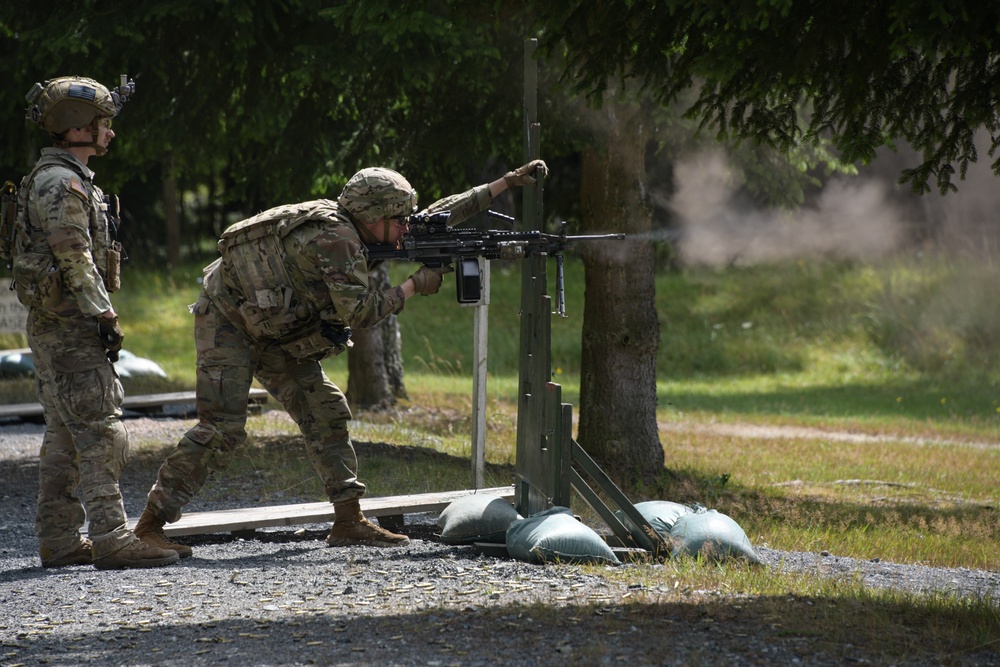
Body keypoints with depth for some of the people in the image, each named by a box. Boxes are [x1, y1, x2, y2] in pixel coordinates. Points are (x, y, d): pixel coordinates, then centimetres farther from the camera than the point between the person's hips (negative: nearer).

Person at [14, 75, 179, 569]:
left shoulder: (64, 177, 14)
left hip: (56, 326, 11)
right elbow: (74, 257, -22)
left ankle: (58, 540, 13)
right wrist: (104, 315, -23)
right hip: (68, 325, -11)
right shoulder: (61, 184, -16)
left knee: (65, 436, 11)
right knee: (101, 433, -14)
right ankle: (111, 538, -18)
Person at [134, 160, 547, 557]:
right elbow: (358, 311, -27)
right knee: (222, 429, -18)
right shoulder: (335, 237, -24)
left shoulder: (355, 232, 4)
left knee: (326, 413, 4)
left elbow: (436, 218, 11)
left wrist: (507, 183, 10)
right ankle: (150, 526, -17)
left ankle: (349, 522, 8)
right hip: (226, 319, -10)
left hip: (270, 331, 10)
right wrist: (414, 287, -17)